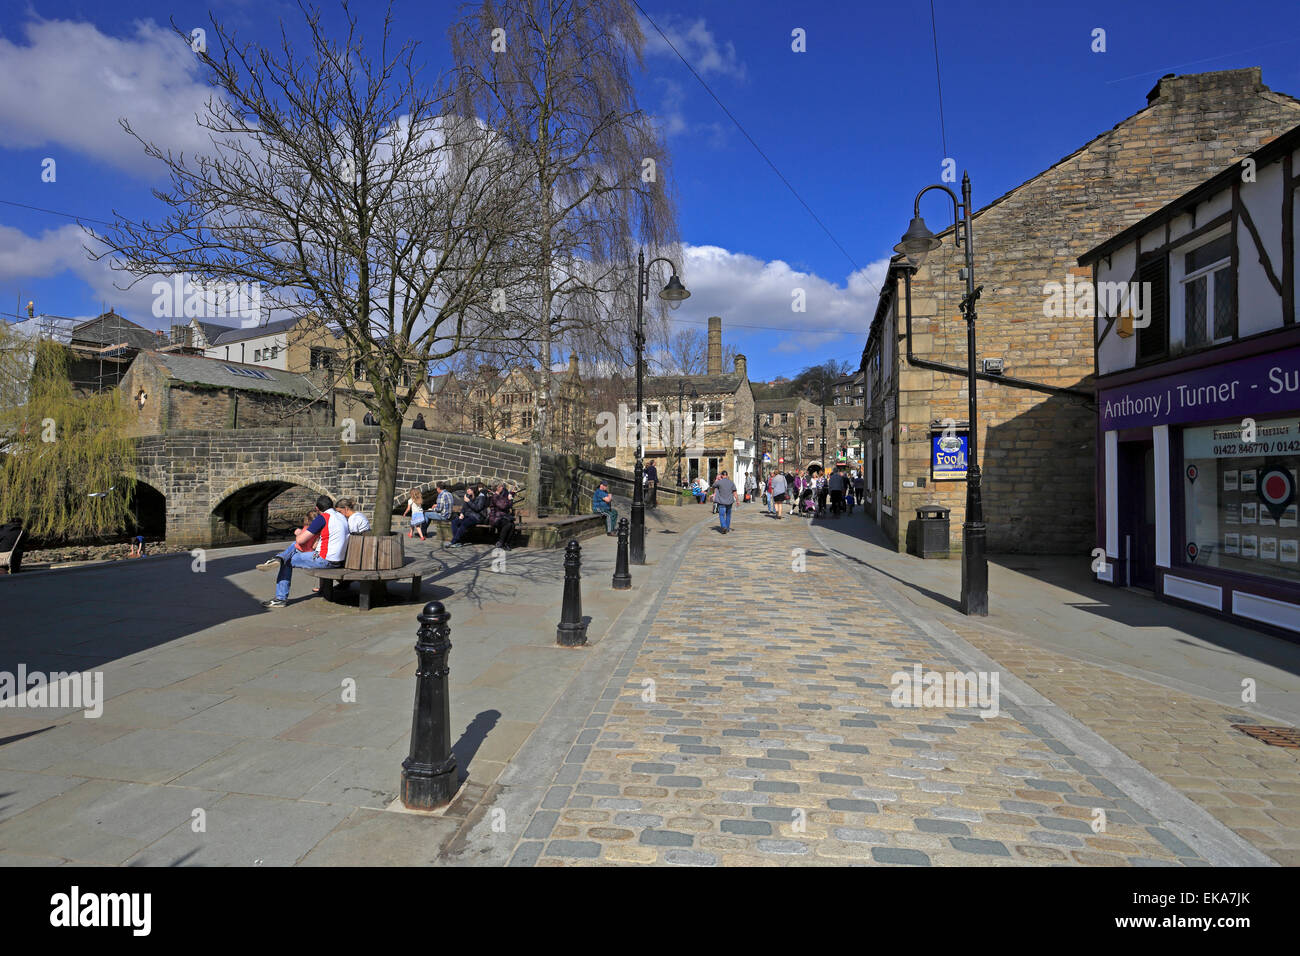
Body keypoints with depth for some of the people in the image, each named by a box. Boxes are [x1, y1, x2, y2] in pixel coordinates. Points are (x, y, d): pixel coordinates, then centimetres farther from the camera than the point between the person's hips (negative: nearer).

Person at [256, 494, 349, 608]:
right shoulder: (342, 517, 10)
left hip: (325, 560, -9)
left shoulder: (322, 518, -16)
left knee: (287, 562, 11)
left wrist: (299, 533, 9)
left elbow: (300, 540, -15)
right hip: (338, 559, 9)